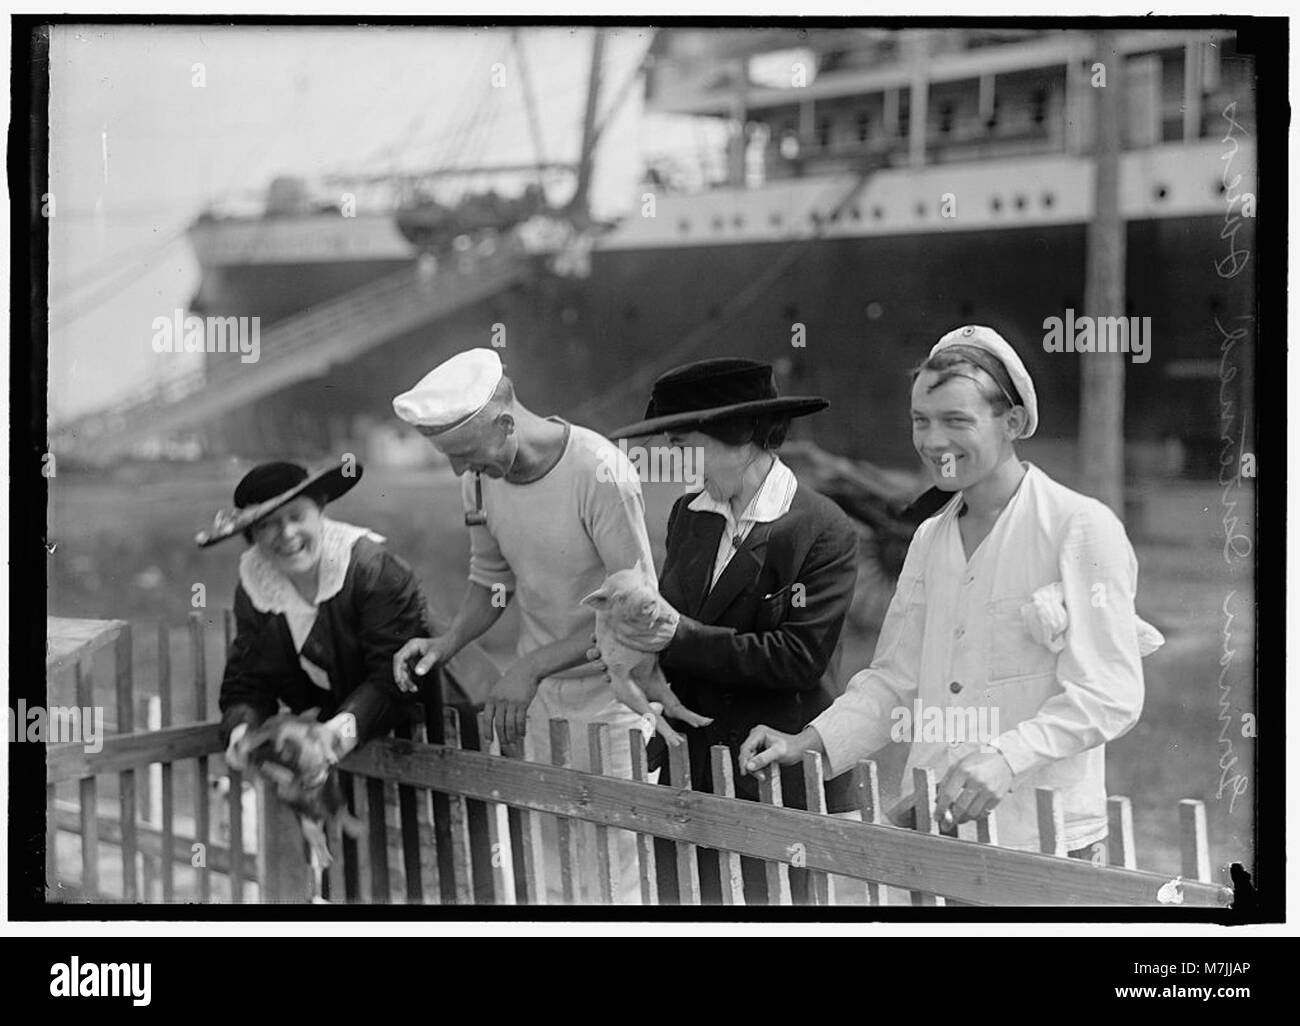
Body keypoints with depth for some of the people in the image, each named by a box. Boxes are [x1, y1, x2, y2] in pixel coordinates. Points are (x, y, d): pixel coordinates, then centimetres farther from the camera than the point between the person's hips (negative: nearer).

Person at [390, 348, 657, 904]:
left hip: (609, 696, -6)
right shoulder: (481, 478, -1)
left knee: (614, 882, -2)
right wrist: (447, 643, -5)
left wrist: (531, 667, -22)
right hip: (537, 698, 6)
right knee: (554, 878, 12)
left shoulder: (599, 473, -22)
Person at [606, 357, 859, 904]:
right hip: (685, 771, 6)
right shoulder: (687, 514, 9)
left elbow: (800, 659, -18)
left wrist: (682, 637, -19)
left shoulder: (826, 533, -11)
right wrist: (645, 618, -10)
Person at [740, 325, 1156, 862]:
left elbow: (1109, 696, -16)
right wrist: (809, 742, 1)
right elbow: (894, 678, 16)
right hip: (930, 830, 6)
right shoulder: (929, 539, 13)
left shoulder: (1082, 529, -10)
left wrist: (1007, 756, -30)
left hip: (1041, 840, -6)